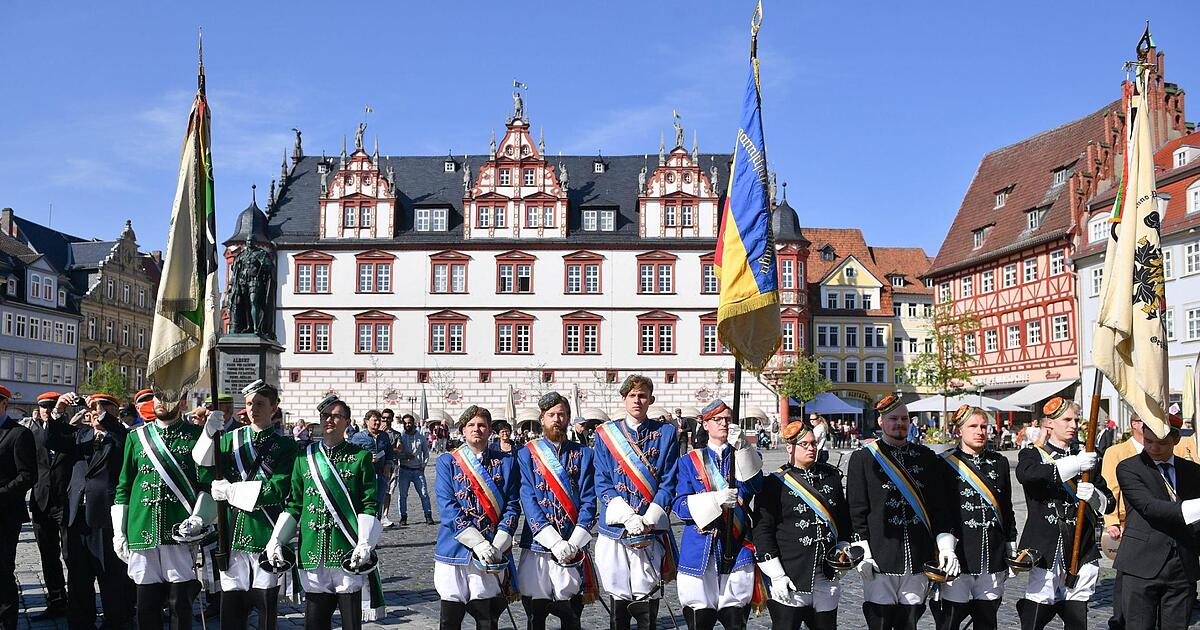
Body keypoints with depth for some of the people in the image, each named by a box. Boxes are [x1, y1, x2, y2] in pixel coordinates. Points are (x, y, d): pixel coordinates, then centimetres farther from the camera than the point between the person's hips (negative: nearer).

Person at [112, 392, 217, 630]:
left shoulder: (197, 435, 2)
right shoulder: (137, 436, 12)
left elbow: (209, 484, 0)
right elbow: (123, 488, 15)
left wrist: (198, 518, -14)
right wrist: (119, 532, 10)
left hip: (181, 533, -3)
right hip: (143, 533, 3)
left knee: (180, 603, 3)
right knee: (147, 604, 7)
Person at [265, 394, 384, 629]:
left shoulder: (360, 457, 2)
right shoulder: (305, 457, 11)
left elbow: (370, 506, -3)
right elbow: (293, 505, 16)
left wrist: (365, 545, -14)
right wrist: (275, 540, 7)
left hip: (349, 555, -3)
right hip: (312, 554, 3)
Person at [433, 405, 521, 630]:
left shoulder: (506, 462, 9)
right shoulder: (446, 462, 5)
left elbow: (512, 506, 3)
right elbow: (447, 508, -6)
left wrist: (497, 546, -11)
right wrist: (478, 543, -15)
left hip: (492, 554, 1)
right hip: (455, 550, -1)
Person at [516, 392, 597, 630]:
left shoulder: (583, 455, 7)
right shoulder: (527, 454, 4)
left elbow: (589, 502, 0)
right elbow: (528, 501, -6)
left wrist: (573, 544, -14)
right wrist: (555, 542, -16)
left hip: (573, 549, 1)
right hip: (537, 547, -1)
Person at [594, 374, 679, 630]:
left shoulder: (666, 433, 6)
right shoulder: (606, 434, 7)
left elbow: (668, 482, 2)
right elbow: (602, 484, 2)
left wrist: (647, 520, -10)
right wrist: (628, 517, -11)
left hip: (652, 531, -1)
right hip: (615, 528, 1)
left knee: (647, 598, -2)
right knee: (618, 597, 6)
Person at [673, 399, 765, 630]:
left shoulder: (747, 458, 11)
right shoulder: (690, 461, 9)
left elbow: (755, 487, -11)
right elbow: (680, 506, -2)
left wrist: (742, 447, -21)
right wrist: (715, 500, -18)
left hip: (736, 550, 0)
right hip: (700, 550, 0)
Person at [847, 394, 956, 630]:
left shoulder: (926, 457, 13)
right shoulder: (863, 458, 2)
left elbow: (939, 506, 12)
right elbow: (856, 510, -2)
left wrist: (945, 545, 2)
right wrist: (863, 553, -8)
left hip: (919, 558, 3)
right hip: (881, 559, -3)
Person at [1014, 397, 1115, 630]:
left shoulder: (1084, 458, 16)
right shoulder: (1033, 454, 4)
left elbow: (1109, 503, 15)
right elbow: (1025, 474, -22)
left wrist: (1094, 495, -9)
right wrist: (1073, 465, -24)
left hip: (1081, 549, 4)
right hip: (1045, 549, -4)